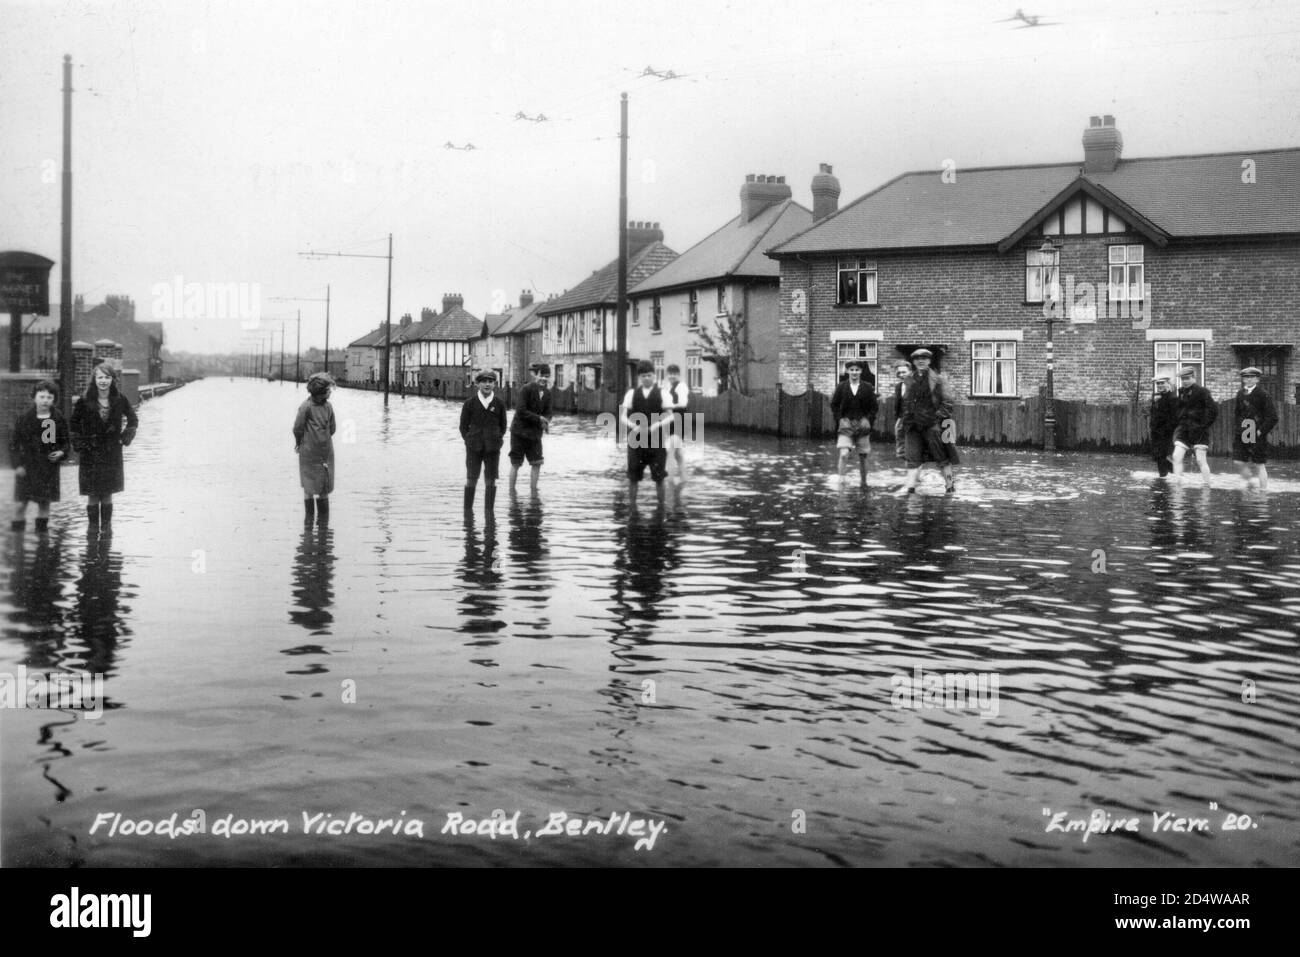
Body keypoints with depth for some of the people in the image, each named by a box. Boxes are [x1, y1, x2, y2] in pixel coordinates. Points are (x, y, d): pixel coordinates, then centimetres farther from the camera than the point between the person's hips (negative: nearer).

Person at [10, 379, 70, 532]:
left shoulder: (58, 419, 1)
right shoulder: (24, 418, -3)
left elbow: (65, 441, 9)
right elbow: (14, 443, 1)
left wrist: (61, 453, -11)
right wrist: (17, 464, -7)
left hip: (49, 466, 1)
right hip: (27, 467, -1)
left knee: (45, 502, 7)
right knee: (22, 503, -4)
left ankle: (42, 526, 18)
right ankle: (17, 527, 5)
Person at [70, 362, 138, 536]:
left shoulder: (120, 400, -3)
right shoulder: (84, 402, -6)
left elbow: (133, 421, 13)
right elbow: (73, 425, 7)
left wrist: (125, 437, 3)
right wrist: (79, 444, 0)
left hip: (112, 454, 1)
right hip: (90, 454, -1)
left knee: (108, 493, 6)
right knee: (92, 494, 3)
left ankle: (106, 526, 15)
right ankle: (93, 526, 13)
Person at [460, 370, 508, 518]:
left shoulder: (499, 404, 1)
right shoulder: (470, 403, -1)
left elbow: (503, 426, 13)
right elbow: (463, 426, 7)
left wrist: (497, 440, 7)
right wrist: (471, 441, 2)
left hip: (493, 448, 1)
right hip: (474, 449, -1)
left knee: (491, 481, 1)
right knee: (471, 479, 2)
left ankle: (489, 511, 7)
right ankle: (468, 509, 14)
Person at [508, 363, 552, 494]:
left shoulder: (547, 393, 5)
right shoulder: (526, 389, -14)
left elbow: (547, 413, 8)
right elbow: (521, 411, -20)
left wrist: (546, 422, -14)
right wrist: (539, 418, -22)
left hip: (535, 433, 5)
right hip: (520, 431, -5)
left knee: (537, 463, 2)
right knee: (516, 463, 1)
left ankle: (533, 489, 13)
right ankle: (511, 491, 9)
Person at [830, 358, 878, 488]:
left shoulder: (868, 388, 4)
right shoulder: (841, 387, 2)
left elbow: (874, 407, 8)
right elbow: (834, 405, 7)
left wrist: (868, 420, -4)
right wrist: (840, 419, -3)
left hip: (862, 425, 1)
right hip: (846, 425, -1)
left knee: (862, 457, 8)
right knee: (844, 454, -19)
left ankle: (864, 482, 23)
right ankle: (841, 479, -12)